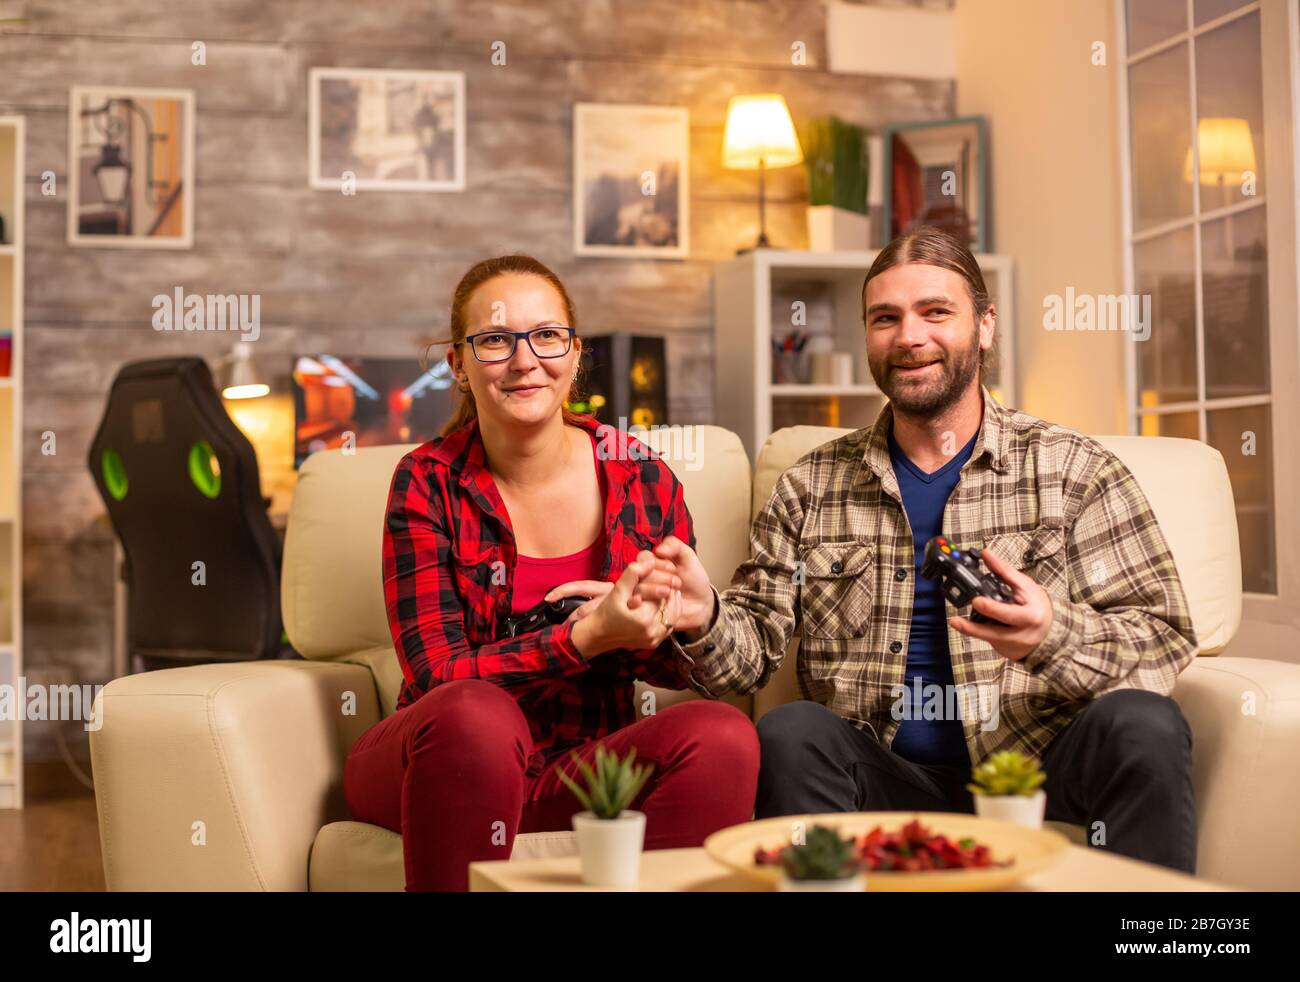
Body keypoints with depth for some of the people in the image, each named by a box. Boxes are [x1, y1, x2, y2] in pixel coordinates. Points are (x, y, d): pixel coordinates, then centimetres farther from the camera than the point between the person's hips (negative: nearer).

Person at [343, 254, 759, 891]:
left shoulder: (642, 479, 1)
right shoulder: (428, 483, -5)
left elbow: (686, 663, 7)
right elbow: (436, 674, -11)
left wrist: (631, 627, -16)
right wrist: (587, 638, -24)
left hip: (590, 763, 2)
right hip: (455, 757, -1)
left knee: (721, 735, -26)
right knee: (474, 714, -35)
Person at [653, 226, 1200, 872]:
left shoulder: (1073, 470, 6)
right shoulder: (811, 487, 11)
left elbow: (1165, 637, 0)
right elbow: (756, 642, 9)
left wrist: (1054, 635, -22)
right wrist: (706, 619, -16)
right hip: (888, 781, 0)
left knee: (1141, 725, -29)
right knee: (790, 736, -29)